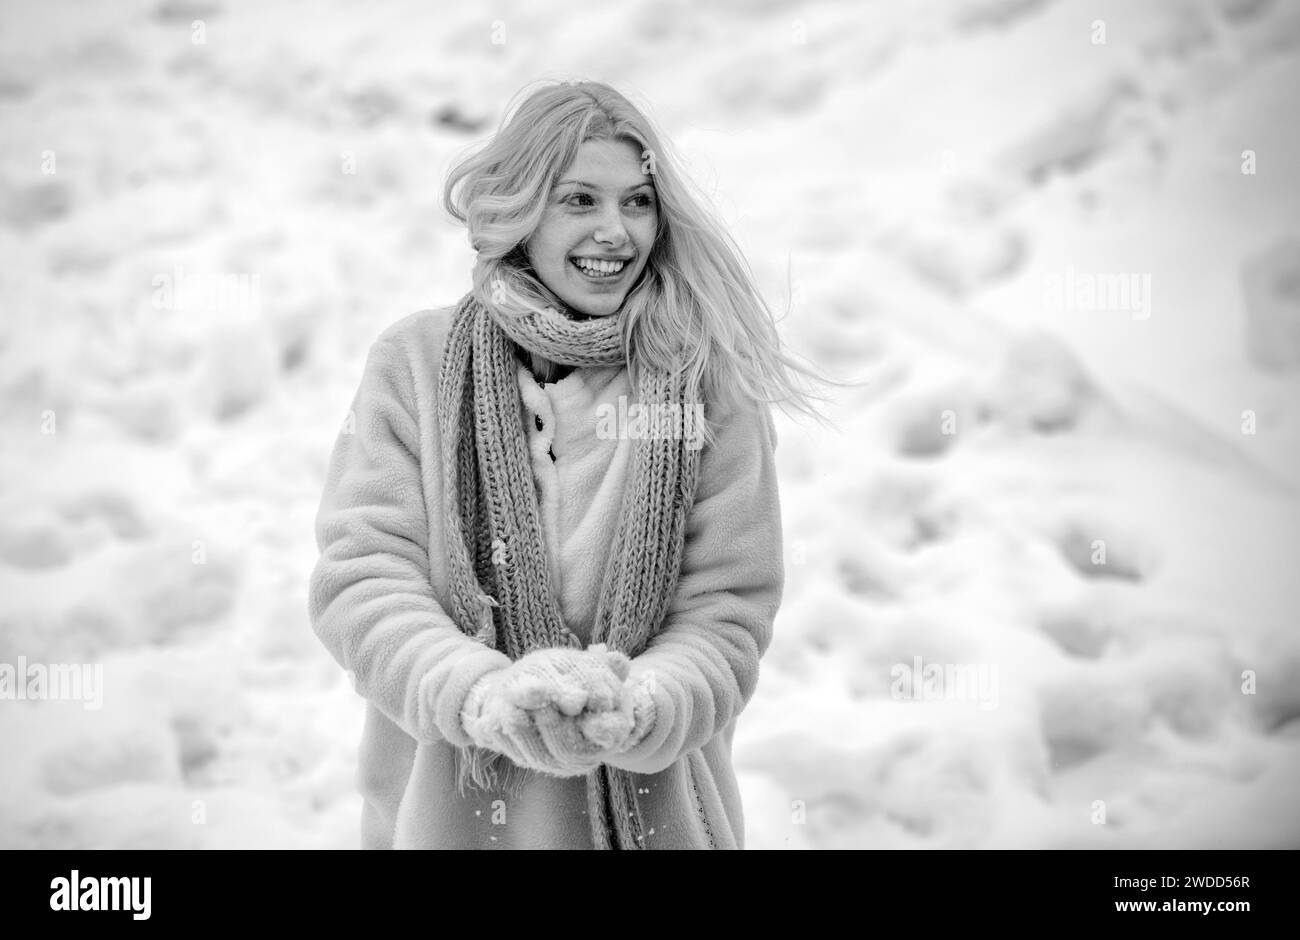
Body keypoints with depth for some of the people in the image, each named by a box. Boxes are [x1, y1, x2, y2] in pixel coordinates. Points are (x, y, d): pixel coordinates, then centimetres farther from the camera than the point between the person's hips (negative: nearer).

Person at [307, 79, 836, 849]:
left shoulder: (708, 383, -5)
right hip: (450, 811, 0)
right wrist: (485, 696, -26)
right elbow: (361, 578, -10)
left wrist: (633, 712, -26)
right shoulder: (416, 363, -5)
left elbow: (728, 612, -7)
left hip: (655, 813, 0)